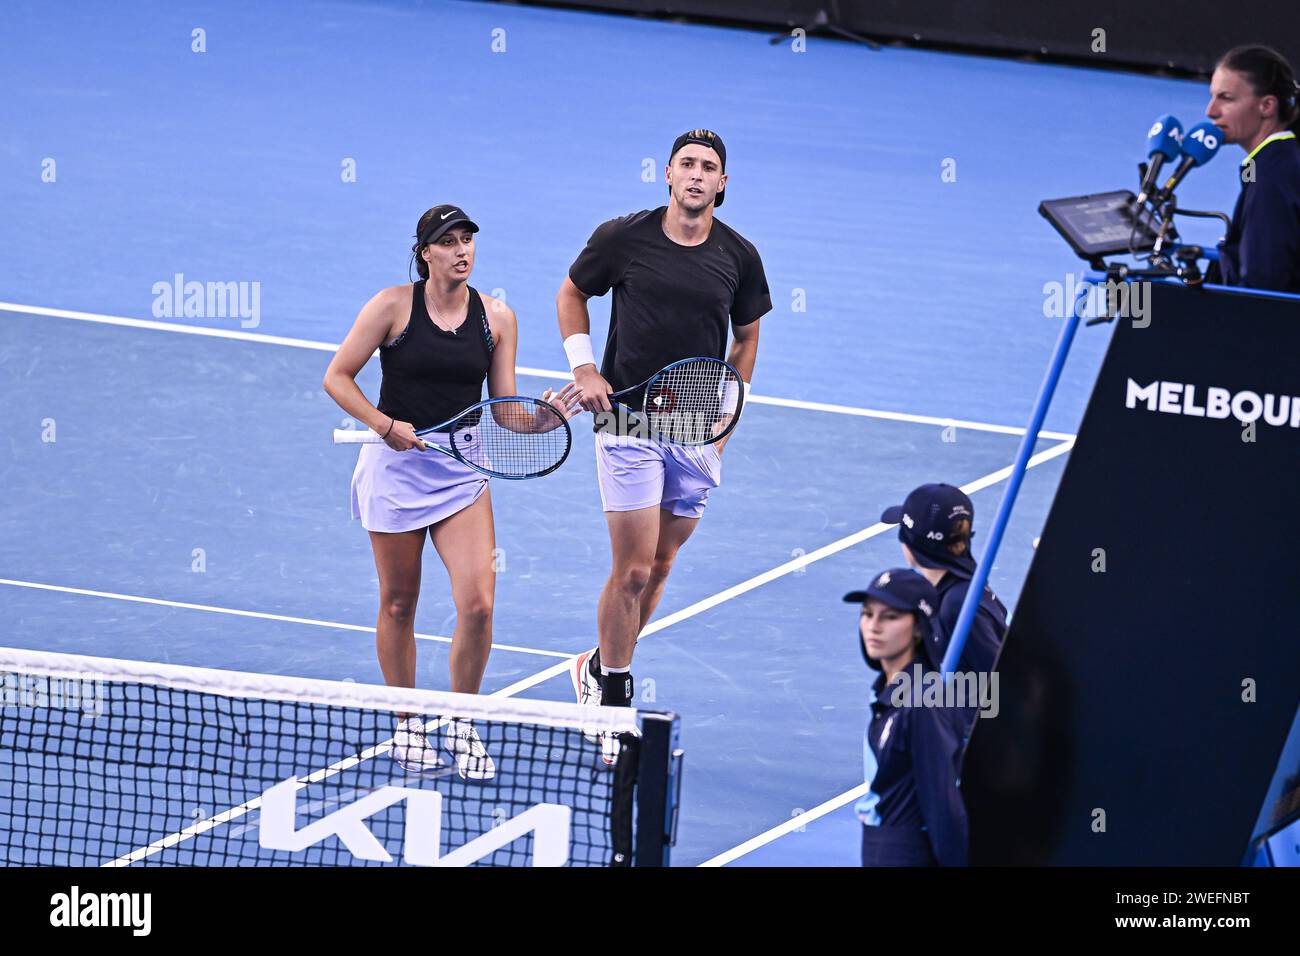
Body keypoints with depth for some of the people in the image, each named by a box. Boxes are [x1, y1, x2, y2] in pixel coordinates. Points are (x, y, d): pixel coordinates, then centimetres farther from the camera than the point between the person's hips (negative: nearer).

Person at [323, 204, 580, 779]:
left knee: (477, 604, -11)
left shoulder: (497, 317, 3)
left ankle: (459, 724, 7)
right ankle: (406, 722, 25)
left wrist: (542, 416, -15)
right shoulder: (394, 306, -6)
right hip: (396, 466, -2)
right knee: (398, 603, 7)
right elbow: (338, 377, -3)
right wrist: (385, 424, -16)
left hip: (462, 471, 2)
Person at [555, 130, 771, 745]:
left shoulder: (739, 256, 1)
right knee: (633, 570, -8)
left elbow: (746, 339, 15)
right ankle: (613, 701, 5)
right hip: (628, 421, -3)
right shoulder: (622, 238, -6)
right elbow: (572, 294, 11)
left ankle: (600, 669, 30)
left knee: (660, 566, 10)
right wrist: (584, 368, -2)